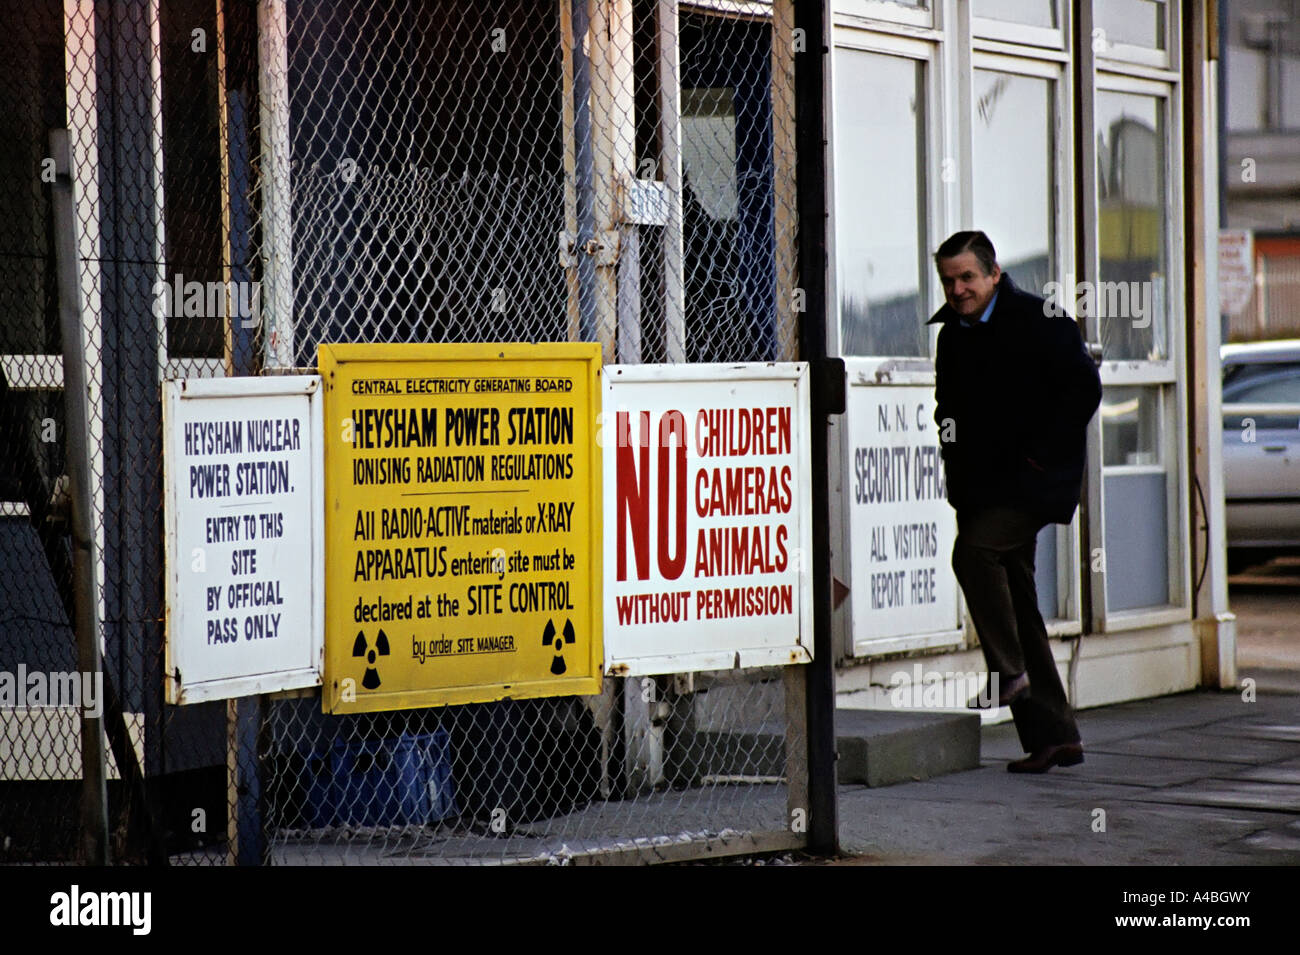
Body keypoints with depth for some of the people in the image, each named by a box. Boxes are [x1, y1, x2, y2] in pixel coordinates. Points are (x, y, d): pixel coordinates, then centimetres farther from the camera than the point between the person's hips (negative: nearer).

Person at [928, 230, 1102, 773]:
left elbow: (1084, 390, -11)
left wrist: (1038, 455, -15)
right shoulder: (953, 334, 14)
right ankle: (1053, 735, 11)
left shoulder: (1038, 321, -7)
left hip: (1032, 483, -7)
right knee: (1017, 603, 6)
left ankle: (1008, 670, -15)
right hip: (981, 490, 7)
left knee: (974, 549, -29)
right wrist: (957, 463, 10)